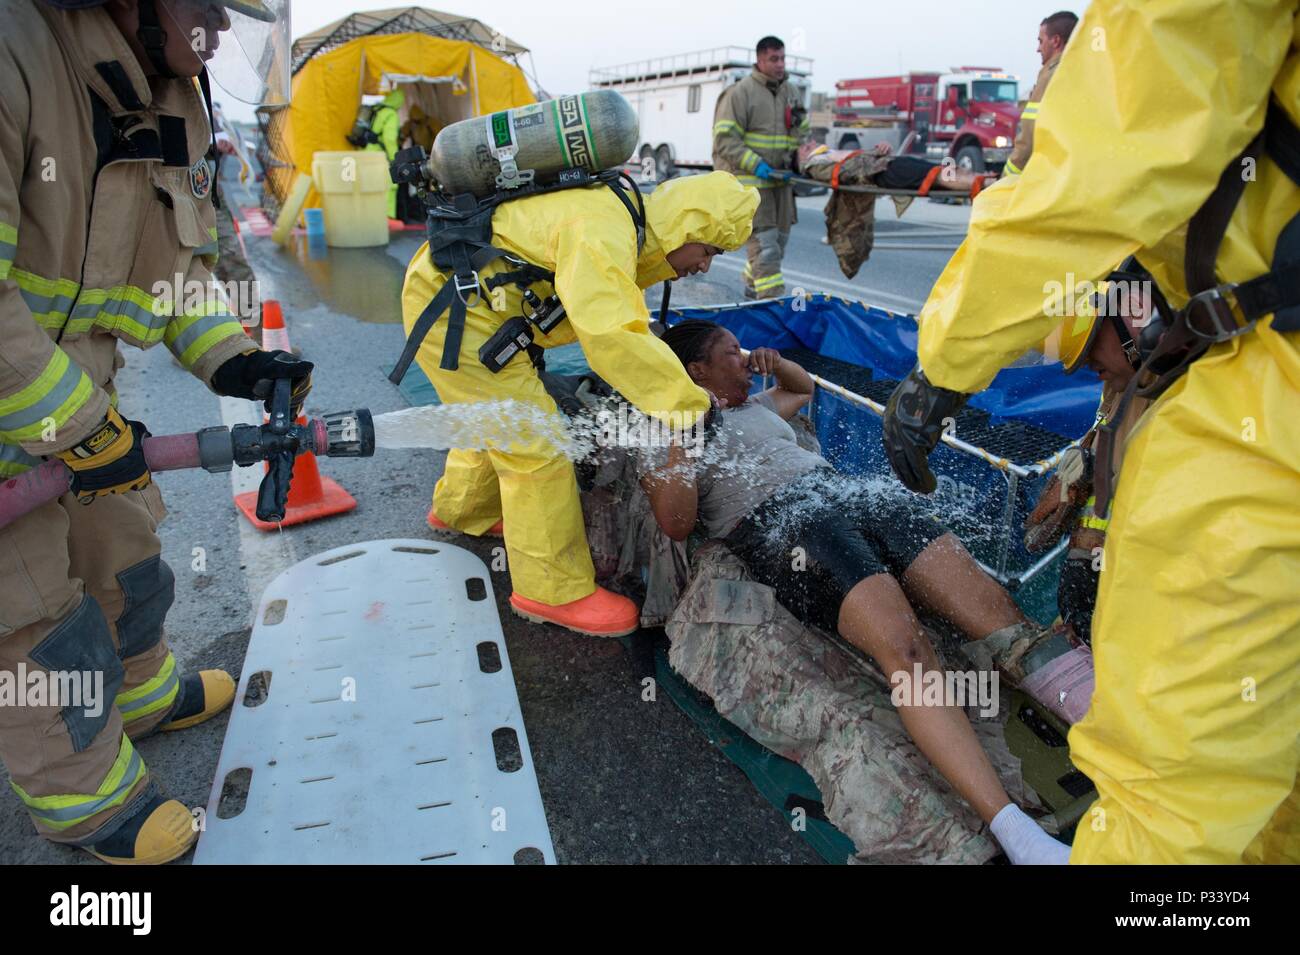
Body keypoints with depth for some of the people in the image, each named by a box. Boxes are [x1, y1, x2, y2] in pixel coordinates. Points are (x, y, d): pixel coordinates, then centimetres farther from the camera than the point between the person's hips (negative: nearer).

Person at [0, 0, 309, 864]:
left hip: (78, 401, 8)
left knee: (125, 561, 24)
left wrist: (226, 357, -9)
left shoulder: (174, 106, -1)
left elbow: (183, 263, 7)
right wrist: (81, 430, -24)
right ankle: (88, 802, 32)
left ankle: (144, 695, 52)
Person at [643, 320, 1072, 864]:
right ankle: (1017, 834, -38)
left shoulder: (753, 407, 34)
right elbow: (677, 525, -2)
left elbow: (804, 388, 55)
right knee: (904, 647, -32)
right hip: (781, 528, -7)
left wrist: (775, 364, 33)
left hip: (853, 497, 7)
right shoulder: (663, 447, 14)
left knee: (992, 605, -15)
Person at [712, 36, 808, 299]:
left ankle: (753, 287, 34)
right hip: (749, 180, -7)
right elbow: (725, 140, -13)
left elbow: (802, 135, 24)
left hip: (781, 179, 8)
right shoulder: (740, 92, -8)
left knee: (779, 238, 15)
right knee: (764, 243, -12)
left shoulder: (791, 92, 14)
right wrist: (757, 166, -20)